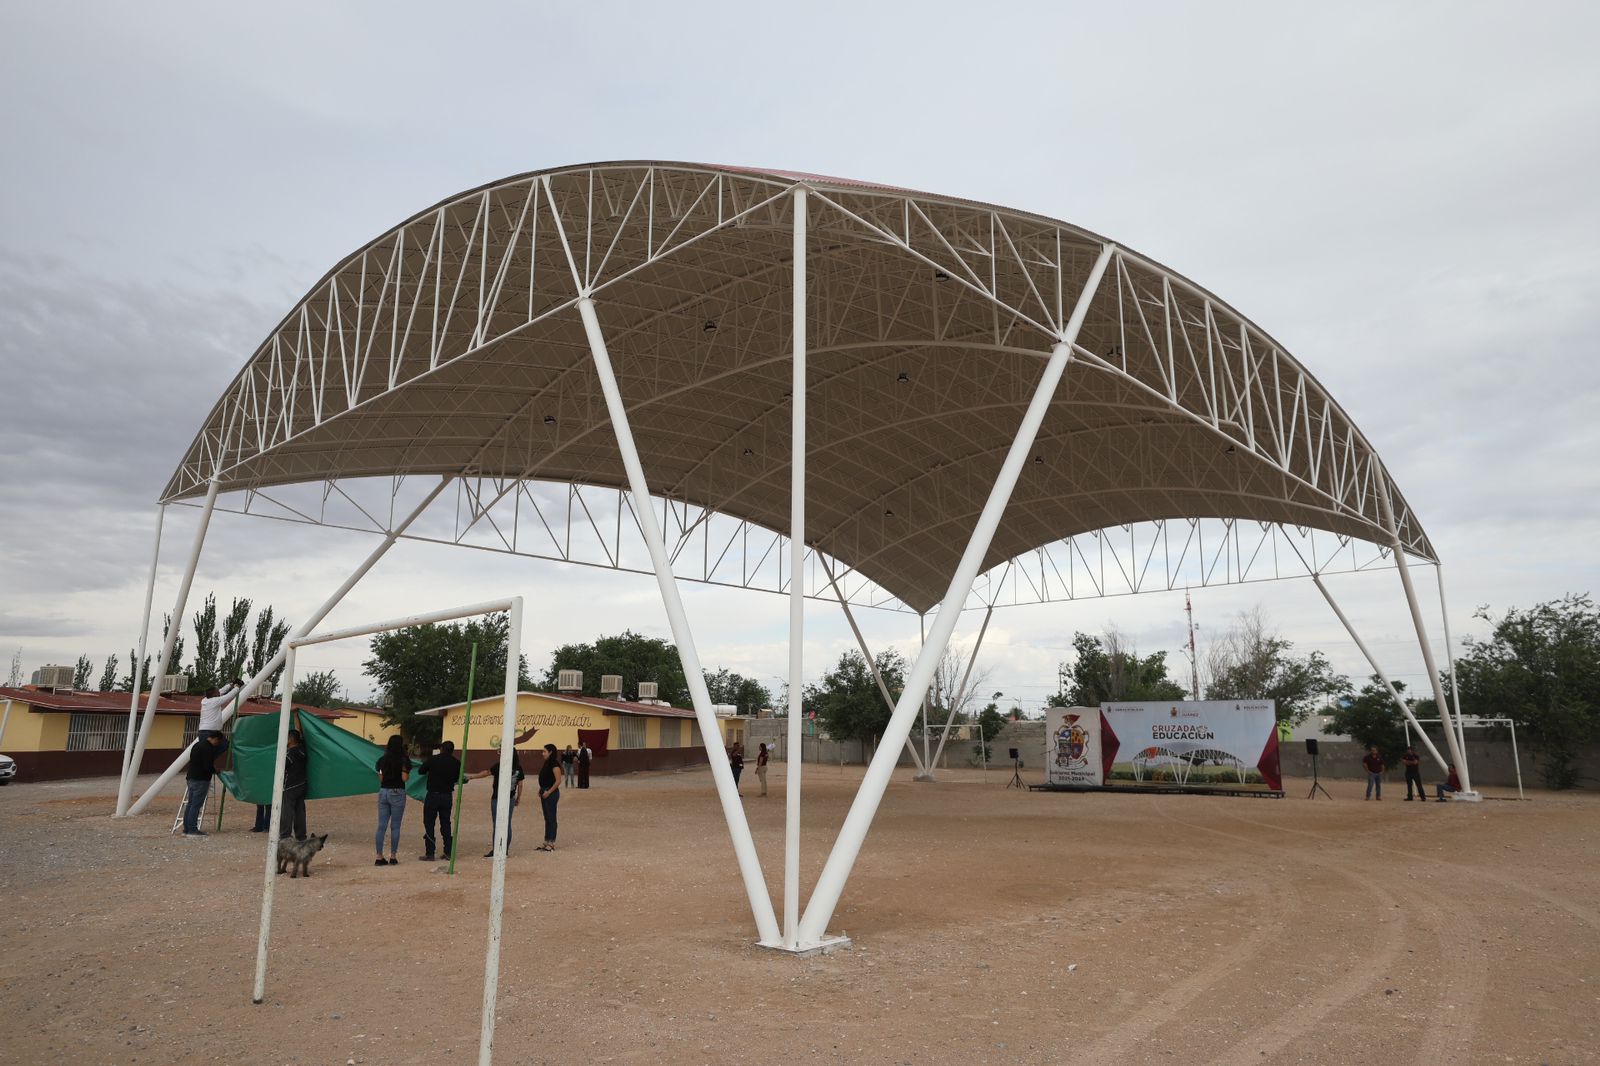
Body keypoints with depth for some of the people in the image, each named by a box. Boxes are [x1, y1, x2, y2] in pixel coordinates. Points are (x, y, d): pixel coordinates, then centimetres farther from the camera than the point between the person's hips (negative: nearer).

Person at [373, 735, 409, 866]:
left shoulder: (382, 760, 6)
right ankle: (393, 857, 5)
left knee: (381, 826, 6)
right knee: (395, 827, 2)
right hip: (397, 793, -4)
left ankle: (379, 857, 5)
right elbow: (404, 778, -12)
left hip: (383, 792, 4)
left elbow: (380, 778, 5)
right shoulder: (404, 760, -8)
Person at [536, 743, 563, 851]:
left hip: (551, 793, -9)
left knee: (551, 818, -2)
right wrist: (541, 790, 8)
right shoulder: (547, 763, 12)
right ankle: (547, 842, 21)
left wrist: (549, 792, -19)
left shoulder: (554, 764, -16)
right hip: (545, 793, 9)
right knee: (547, 818, 14)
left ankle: (551, 843, 4)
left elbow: (558, 780, -20)